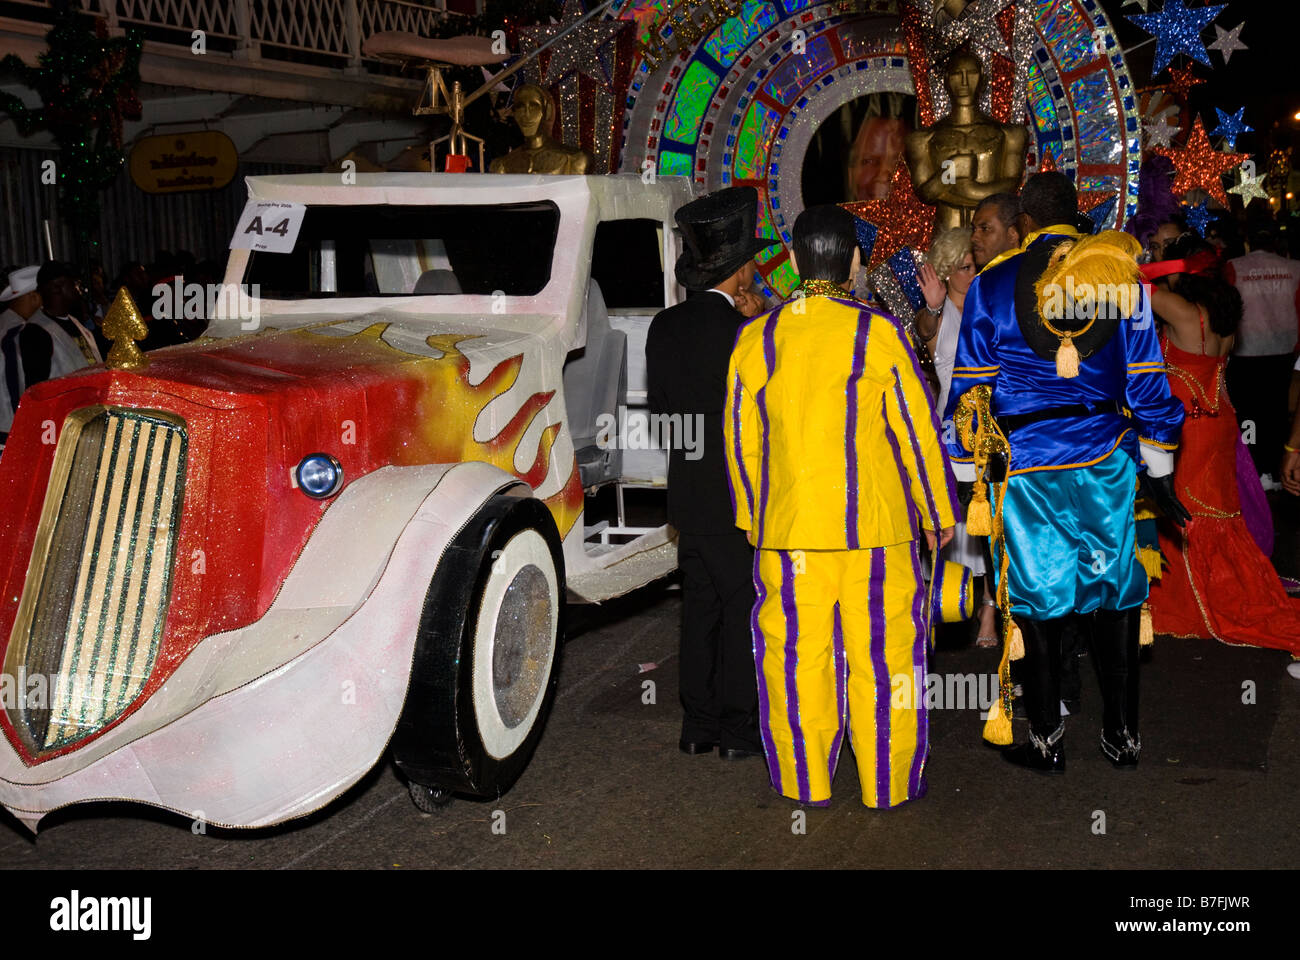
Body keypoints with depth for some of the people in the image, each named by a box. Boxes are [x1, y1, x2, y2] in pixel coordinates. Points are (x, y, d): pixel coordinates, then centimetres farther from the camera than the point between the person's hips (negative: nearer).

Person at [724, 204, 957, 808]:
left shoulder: (755, 338, 0)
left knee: (797, 653, 10)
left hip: (786, 529, 2)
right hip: (876, 526, -2)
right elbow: (917, 430, -2)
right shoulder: (878, 333, -6)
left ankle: (805, 785, 20)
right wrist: (939, 513, 9)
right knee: (882, 652, 8)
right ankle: (888, 786, 18)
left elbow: (741, 437, 7)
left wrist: (750, 516, 19)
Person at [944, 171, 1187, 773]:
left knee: (1036, 597, 6)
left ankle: (1045, 740, 14)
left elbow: (971, 387, 1)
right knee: (1114, 592, 11)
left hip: (1026, 467, -2)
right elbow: (1147, 379, 5)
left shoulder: (993, 284, 0)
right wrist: (1158, 469, 12)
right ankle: (1121, 734, 19)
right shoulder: (1120, 273, 4)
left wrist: (962, 473, 7)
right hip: (1106, 461, 2)